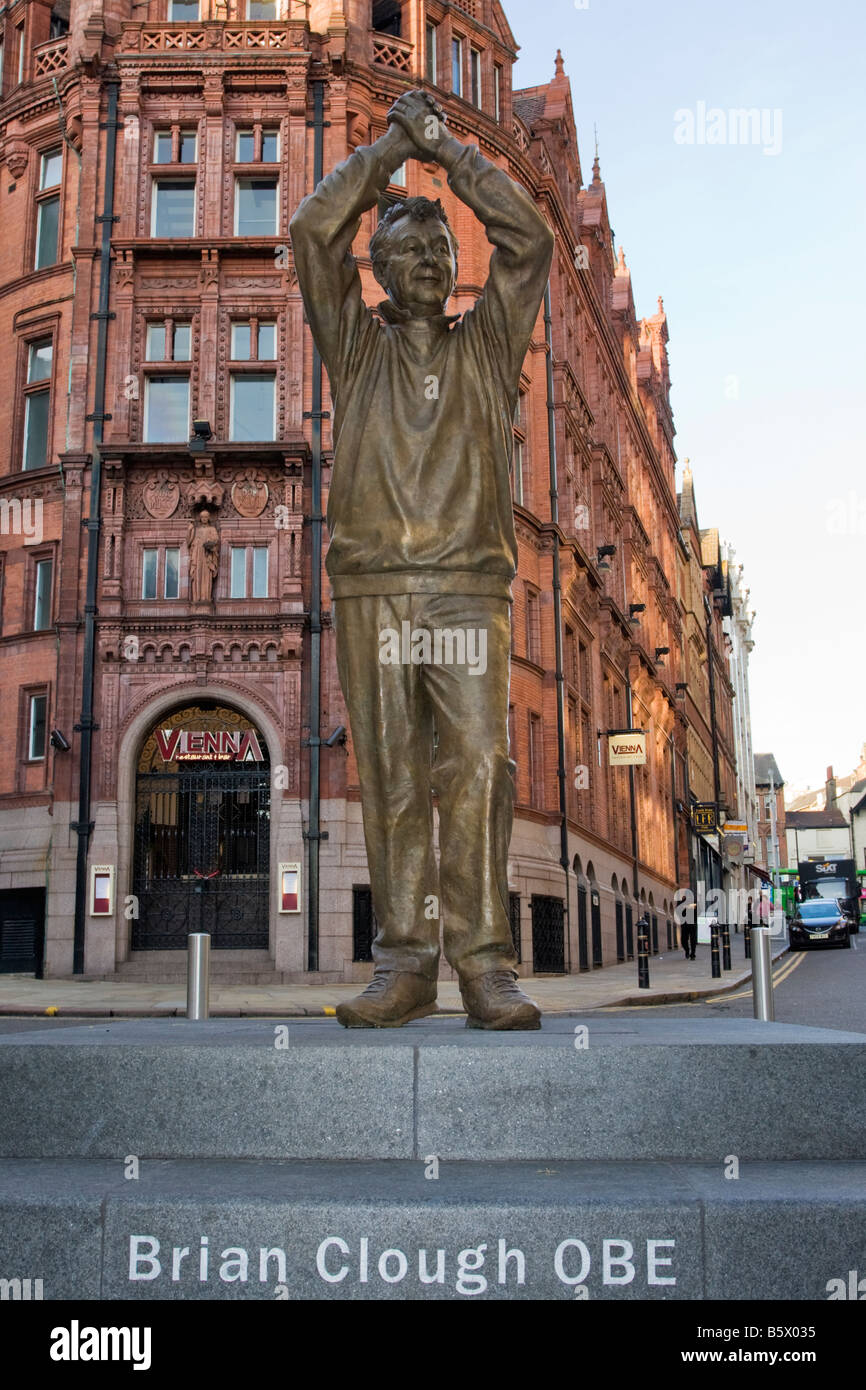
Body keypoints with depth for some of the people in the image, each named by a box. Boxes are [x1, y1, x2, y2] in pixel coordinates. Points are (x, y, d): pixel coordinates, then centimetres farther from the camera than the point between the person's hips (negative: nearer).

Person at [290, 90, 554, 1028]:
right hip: (373, 587, 0)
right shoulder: (358, 348, 18)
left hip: (468, 588, 0)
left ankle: (486, 965, -9)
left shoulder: (486, 346, 20)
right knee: (392, 780, -3)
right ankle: (403, 964, 1)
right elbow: (315, 231, 9)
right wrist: (392, 147, 16)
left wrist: (446, 147, 15)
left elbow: (527, 240, 10)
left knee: (477, 768, -11)